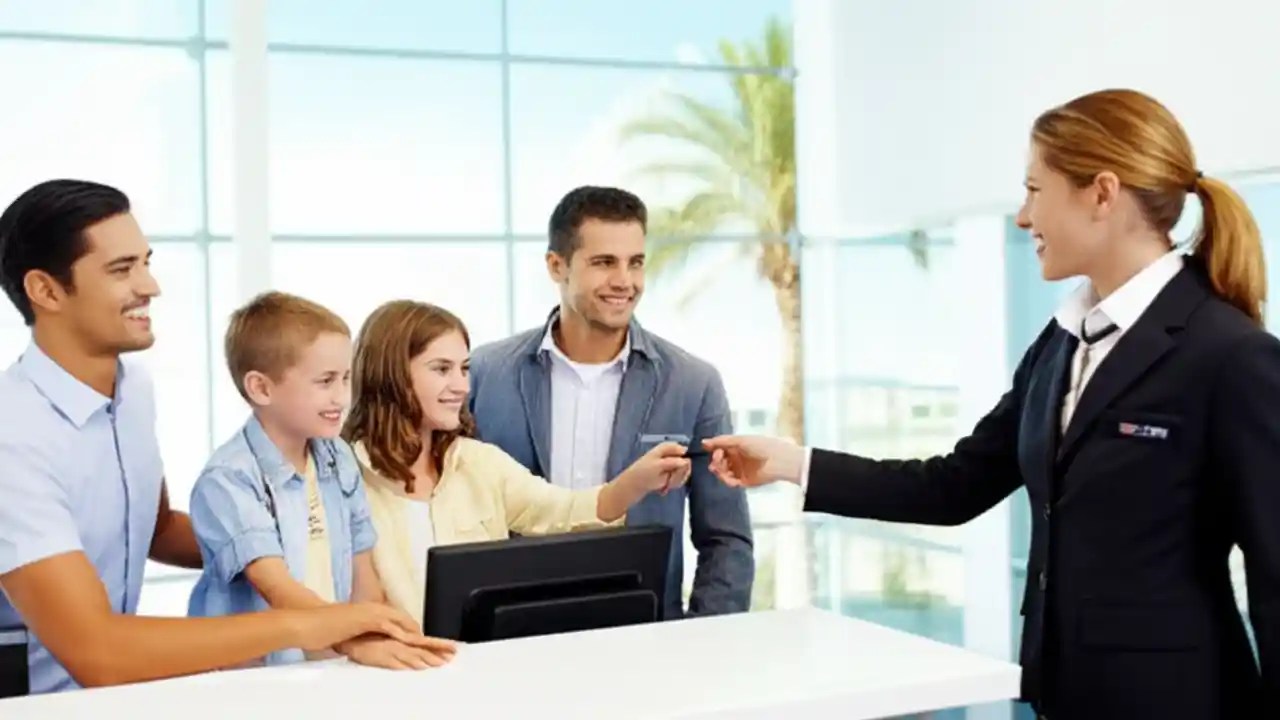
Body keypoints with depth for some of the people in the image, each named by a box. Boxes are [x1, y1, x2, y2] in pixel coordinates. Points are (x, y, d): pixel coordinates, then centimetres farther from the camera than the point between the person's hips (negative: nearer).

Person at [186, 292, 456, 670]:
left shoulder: (340, 459, 7)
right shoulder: (228, 480, -11)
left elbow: (362, 577, 10)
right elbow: (278, 590, -21)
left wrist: (382, 642, -6)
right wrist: (357, 643, -34)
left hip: (335, 666, 5)